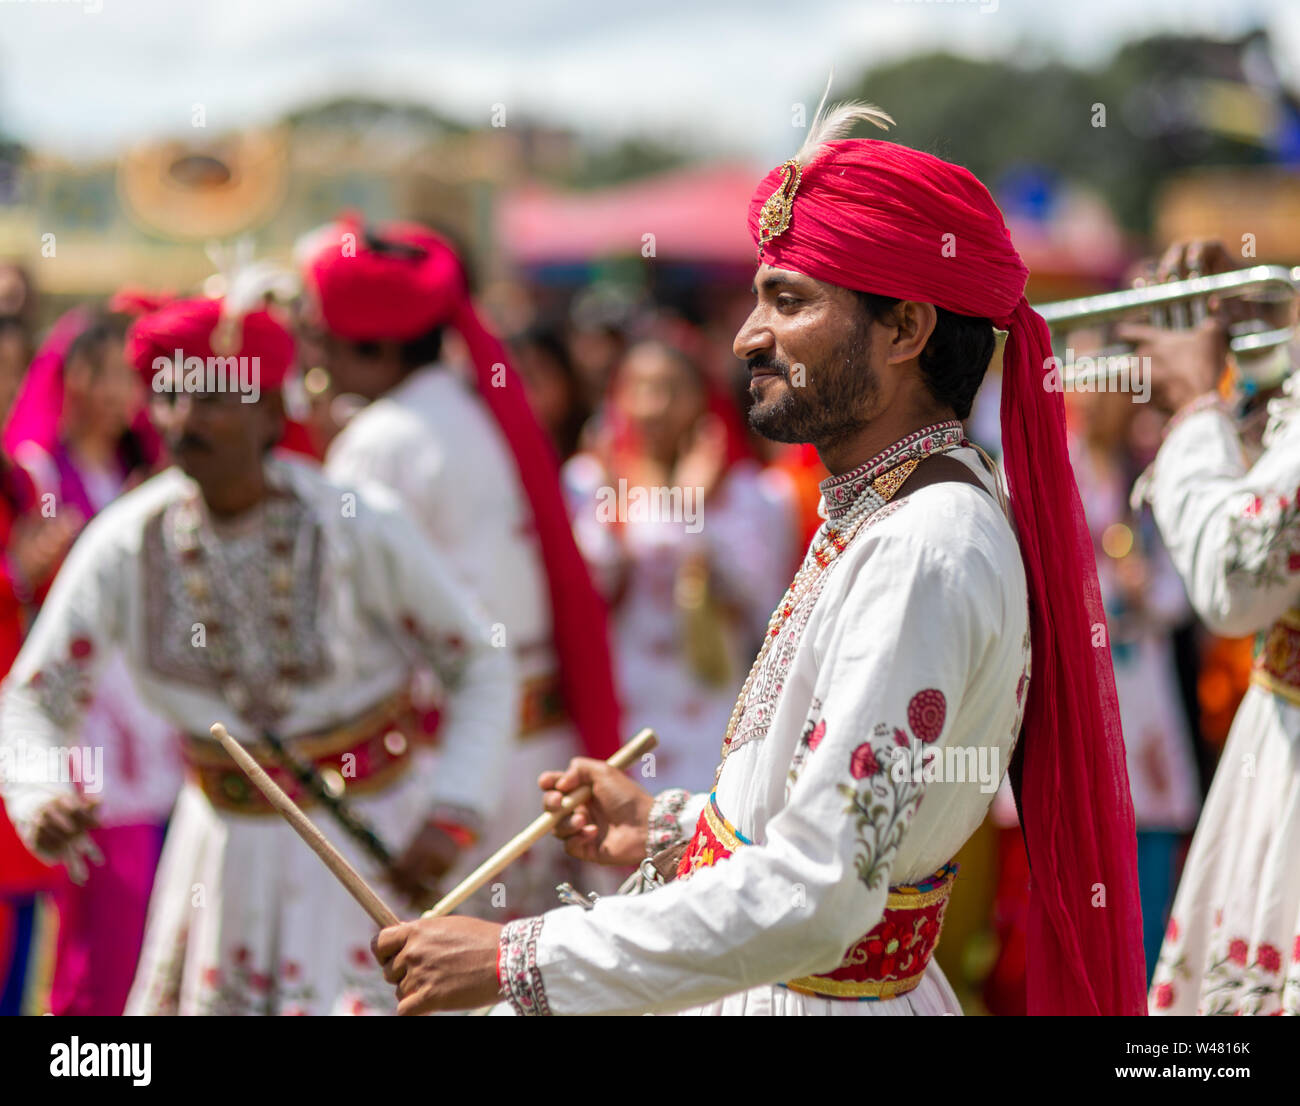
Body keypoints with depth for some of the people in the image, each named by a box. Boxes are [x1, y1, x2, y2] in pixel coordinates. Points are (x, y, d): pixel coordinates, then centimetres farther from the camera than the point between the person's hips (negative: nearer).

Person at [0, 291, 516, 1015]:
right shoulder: (125, 546, -10)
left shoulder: (361, 530, -16)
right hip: (230, 842, 3)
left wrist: (450, 816, -17)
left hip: (378, 840, -3)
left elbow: (484, 668, -7)